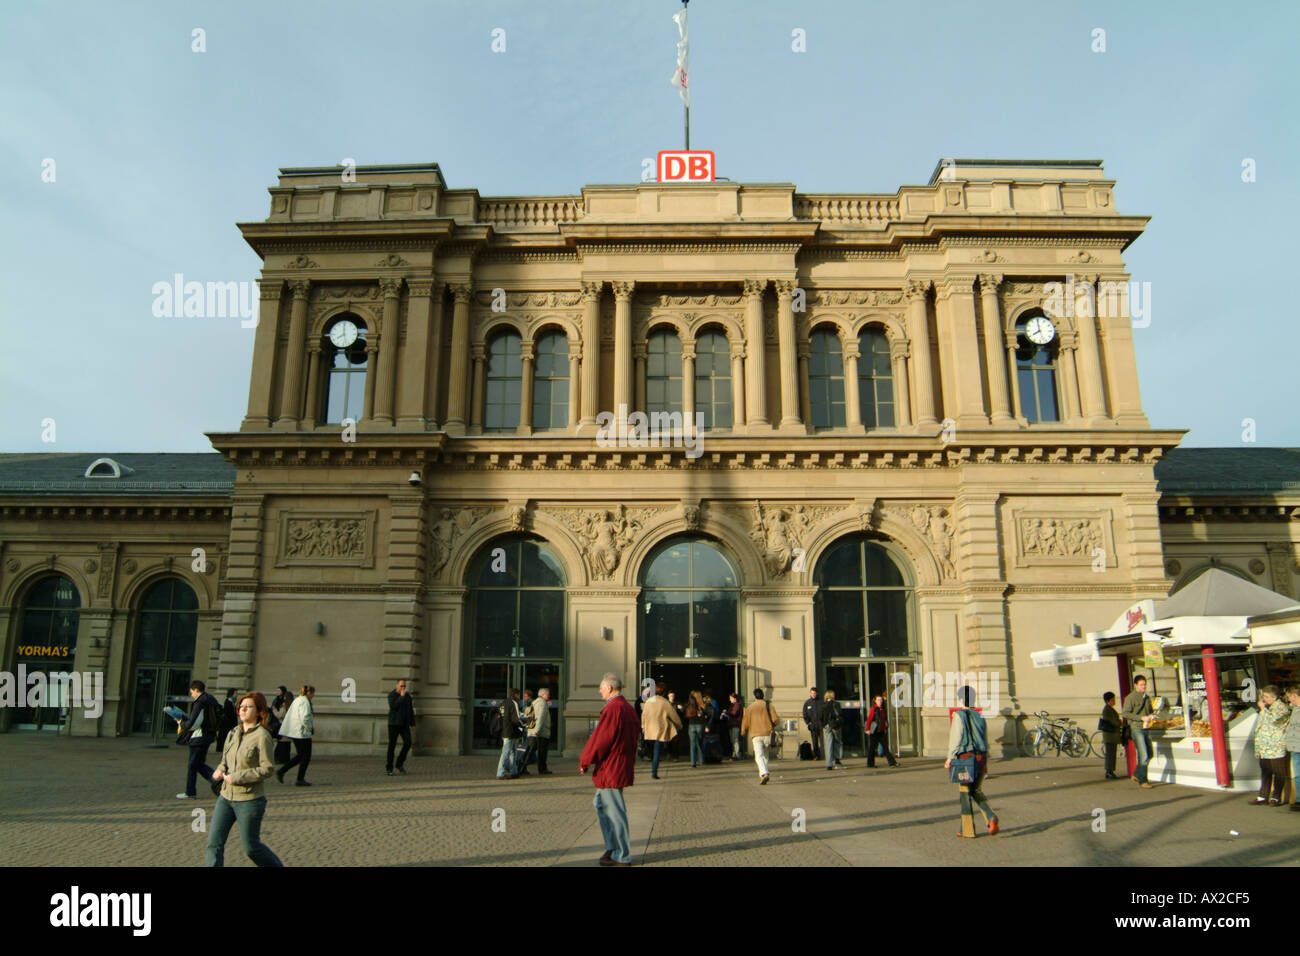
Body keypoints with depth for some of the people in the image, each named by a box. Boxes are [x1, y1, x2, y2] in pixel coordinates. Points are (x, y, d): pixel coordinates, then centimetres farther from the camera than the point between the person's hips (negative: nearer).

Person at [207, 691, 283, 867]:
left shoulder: (262, 736, -13)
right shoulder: (233, 733, 7)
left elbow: (267, 769, -17)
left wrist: (236, 777, -17)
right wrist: (220, 770, -2)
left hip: (249, 800, -6)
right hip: (226, 796, 6)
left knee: (251, 846, 6)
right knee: (214, 842, 0)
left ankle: (277, 865, 29)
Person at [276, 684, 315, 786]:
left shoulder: (297, 700, 15)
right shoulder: (305, 702, -16)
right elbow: (304, 718, -24)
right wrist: (309, 728, -10)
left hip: (293, 732, 10)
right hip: (302, 733, -10)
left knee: (300, 755, 16)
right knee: (306, 756, 1)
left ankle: (281, 771, 10)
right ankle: (300, 779, 5)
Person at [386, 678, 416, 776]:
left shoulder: (407, 695, 10)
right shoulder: (391, 694, -5)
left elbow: (410, 709, 15)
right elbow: (393, 706, -21)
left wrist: (412, 723, 11)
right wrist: (401, 697, -19)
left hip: (404, 724, 4)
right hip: (394, 723, -4)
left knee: (408, 743, -7)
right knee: (392, 745, -2)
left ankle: (399, 764, 9)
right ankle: (389, 768, 5)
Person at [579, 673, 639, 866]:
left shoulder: (612, 709, -19)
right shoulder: (628, 708, 12)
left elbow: (600, 739, -19)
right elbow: (632, 739, 18)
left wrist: (584, 761, -7)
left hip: (610, 769, -10)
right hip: (623, 767, 10)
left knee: (615, 811, 0)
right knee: (601, 805, 19)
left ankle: (622, 856, 9)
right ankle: (612, 847, 24)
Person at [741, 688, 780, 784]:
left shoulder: (750, 707, 3)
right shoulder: (768, 705, 5)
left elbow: (745, 722, 5)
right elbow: (776, 719, -3)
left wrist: (744, 732, 23)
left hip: (756, 735, -2)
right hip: (767, 734, 2)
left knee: (759, 756, -9)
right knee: (765, 755, 17)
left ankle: (764, 773, -30)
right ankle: (762, 775, 18)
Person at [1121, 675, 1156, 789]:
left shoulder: (1147, 698, 14)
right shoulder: (1130, 698, -8)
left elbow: (1150, 710, 27)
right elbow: (1125, 713, -15)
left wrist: (1152, 715, 3)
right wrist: (1141, 718, -20)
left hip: (1145, 728, 8)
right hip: (1136, 729, -8)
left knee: (1149, 755, 13)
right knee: (1143, 756, -10)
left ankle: (1137, 775, 28)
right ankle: (1142, 781, -3)